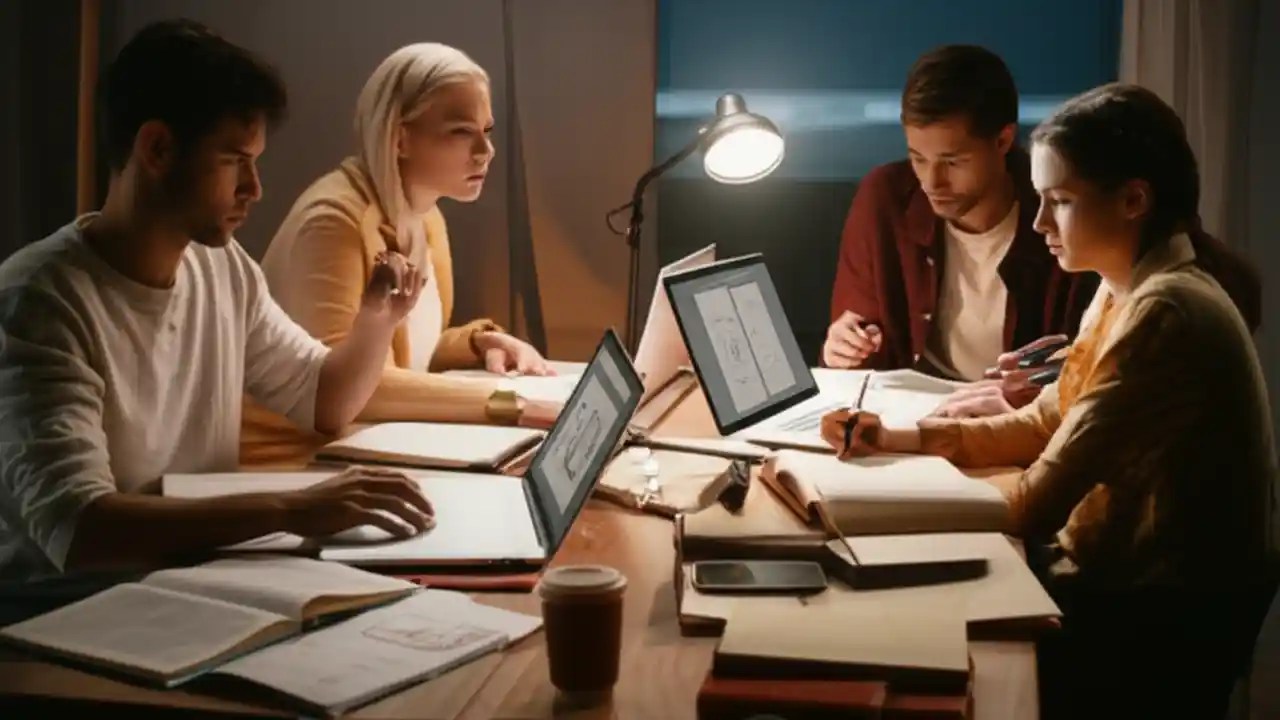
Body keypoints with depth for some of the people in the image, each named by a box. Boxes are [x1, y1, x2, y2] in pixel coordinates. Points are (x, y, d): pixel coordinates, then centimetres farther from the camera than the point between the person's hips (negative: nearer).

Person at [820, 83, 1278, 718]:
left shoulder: (1164, 314, -23)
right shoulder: (1127, 290, 7)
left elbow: (1035, 504, -23)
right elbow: (1044, 424, 12)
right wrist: (900, 440, 0)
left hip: (1158, 621, -8)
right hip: (1118, 576, 8)